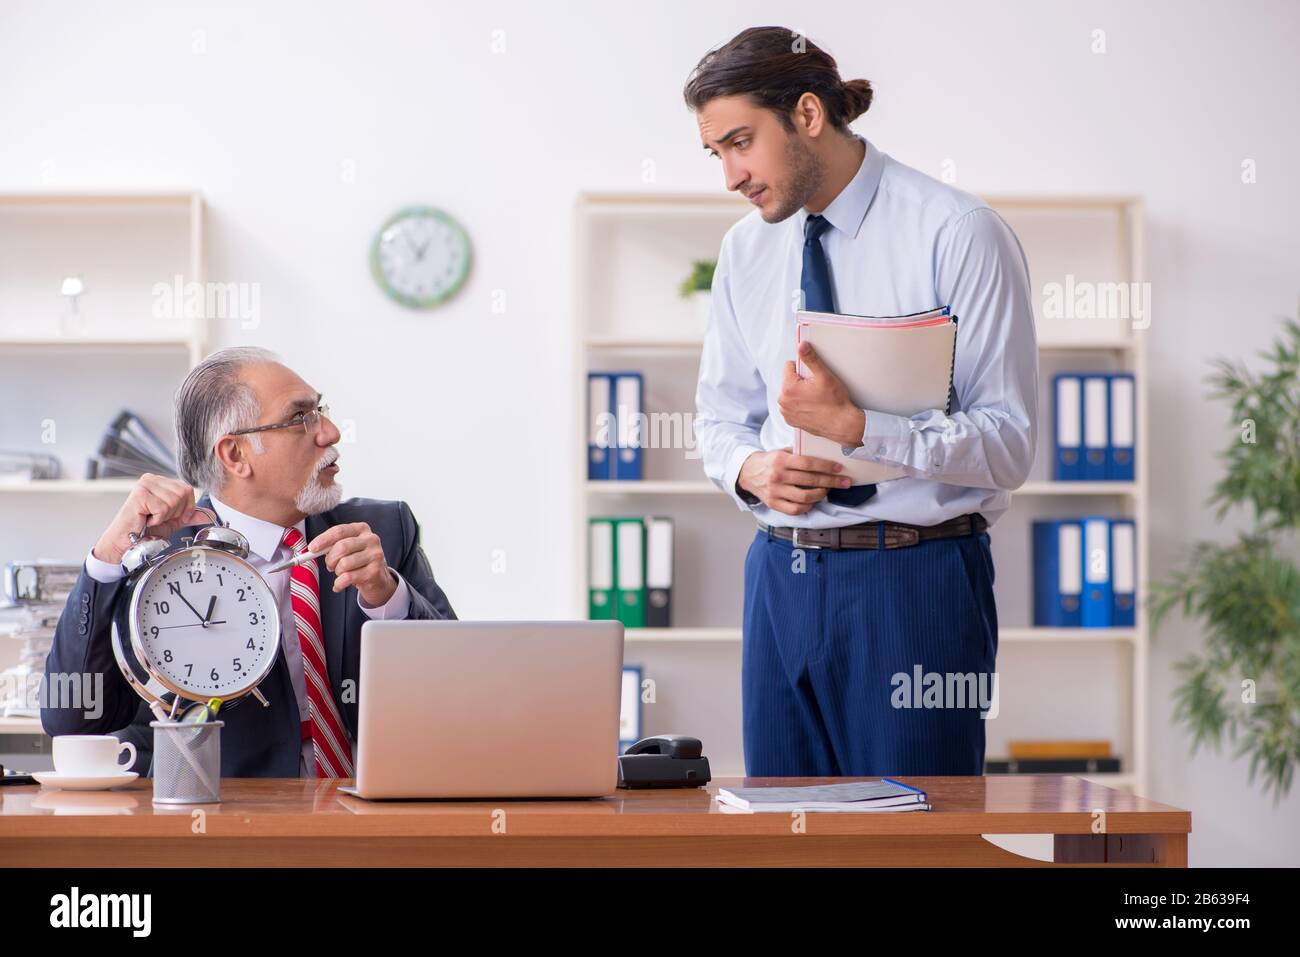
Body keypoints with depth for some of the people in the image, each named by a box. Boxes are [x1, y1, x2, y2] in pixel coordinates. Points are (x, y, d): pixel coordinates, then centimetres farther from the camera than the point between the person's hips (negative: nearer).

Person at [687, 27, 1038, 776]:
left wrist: (856, 426, -24)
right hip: (784, 577, 6)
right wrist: (751, 468, -5)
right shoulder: (747, 250, 10)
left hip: (915, 580, -5)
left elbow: (1009, 443, -13)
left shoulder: (958, 234, -9)